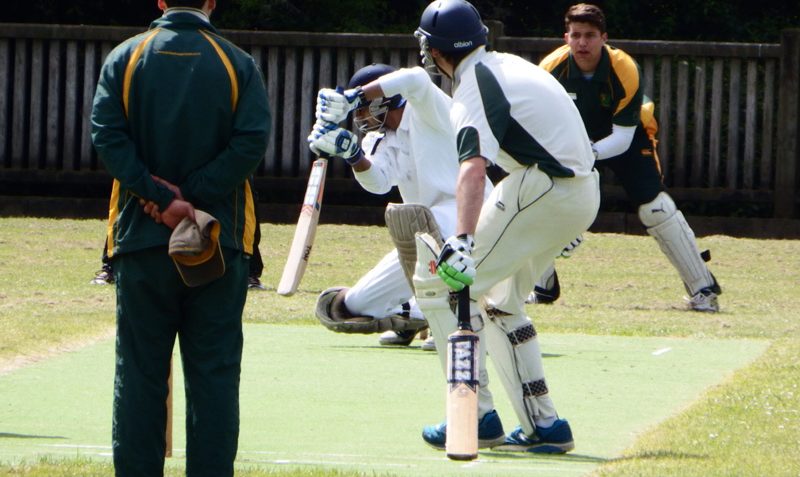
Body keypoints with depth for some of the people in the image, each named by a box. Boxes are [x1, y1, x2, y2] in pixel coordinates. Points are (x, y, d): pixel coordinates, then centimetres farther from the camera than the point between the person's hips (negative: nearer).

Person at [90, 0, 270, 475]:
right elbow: (252, 142, -10)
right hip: (219, 240, 0)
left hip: (140, 240, 0)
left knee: (139, 370, 5)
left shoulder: (125, 58, 2)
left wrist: (162, 198, -11)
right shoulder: (237, 64, 1)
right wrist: (193, 198, -10)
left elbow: (106, 134, -8)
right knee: (215, 370, 3)